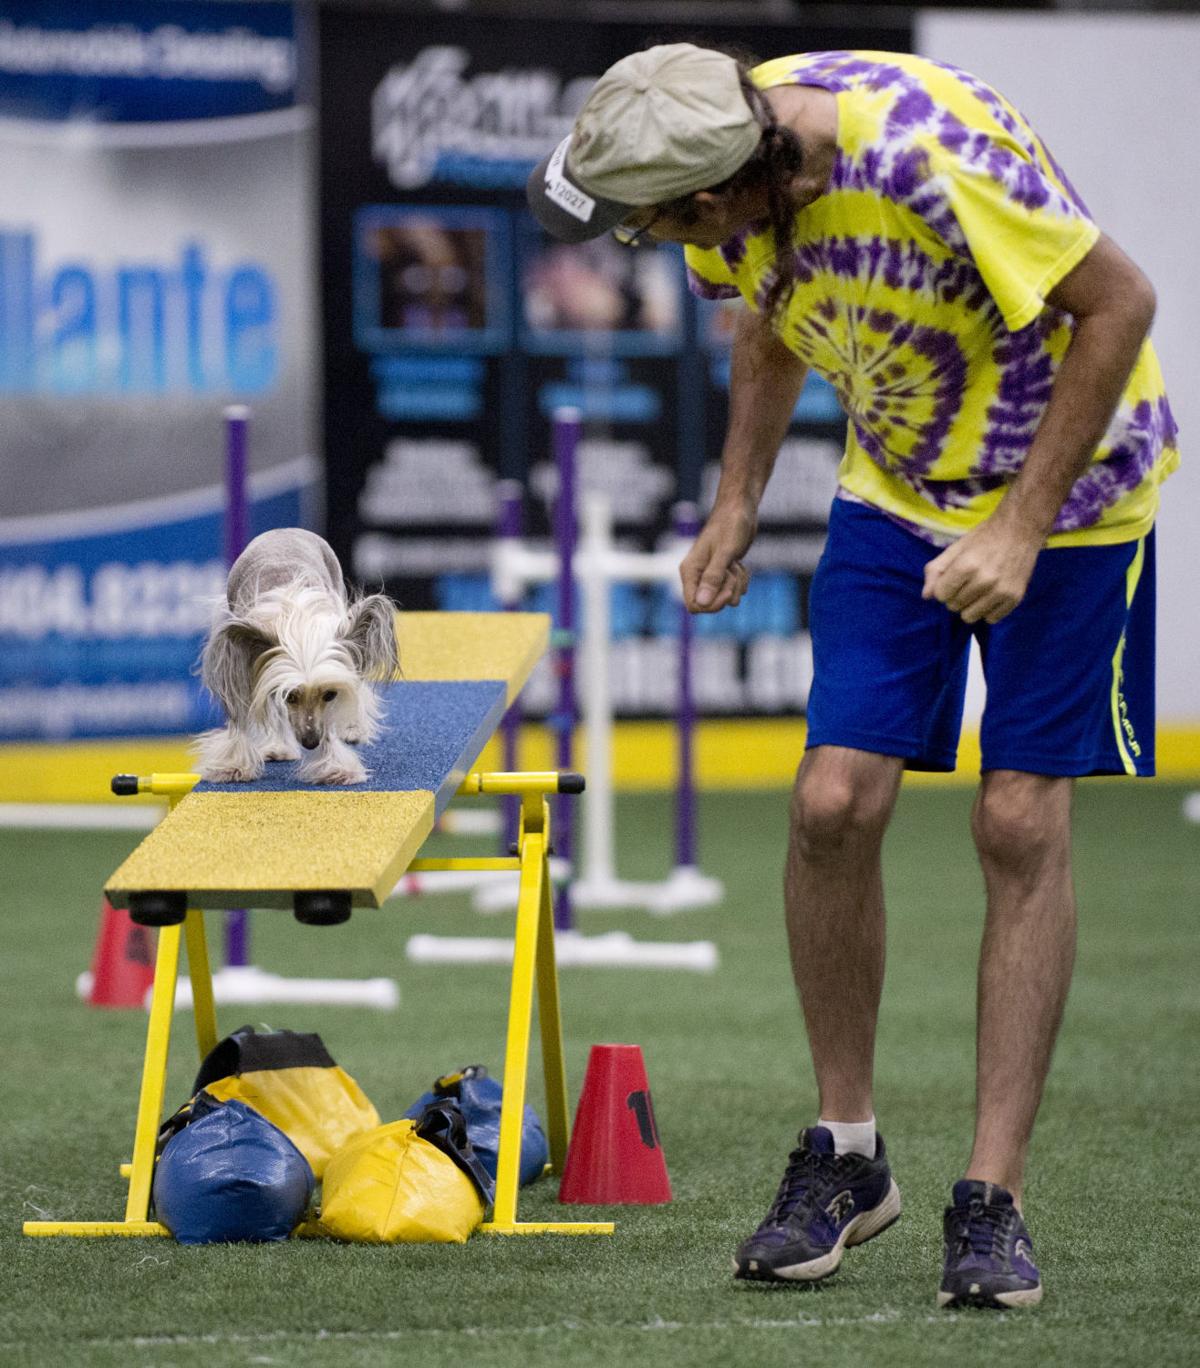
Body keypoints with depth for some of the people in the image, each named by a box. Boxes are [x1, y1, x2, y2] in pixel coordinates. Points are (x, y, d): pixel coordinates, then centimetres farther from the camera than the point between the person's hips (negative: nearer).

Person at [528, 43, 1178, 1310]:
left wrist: (1021, 529, -25)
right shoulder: (741, 159, -14)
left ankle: (991, 1202, -1)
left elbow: (1118, 302, -26)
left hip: (1067, 484, -5)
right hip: (896, 485, 6)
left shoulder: (930, 157, -36)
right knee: (834, 803, -6)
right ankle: (844, 1157, 11)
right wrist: (738, 502, 2)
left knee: (1020, 824, -8)